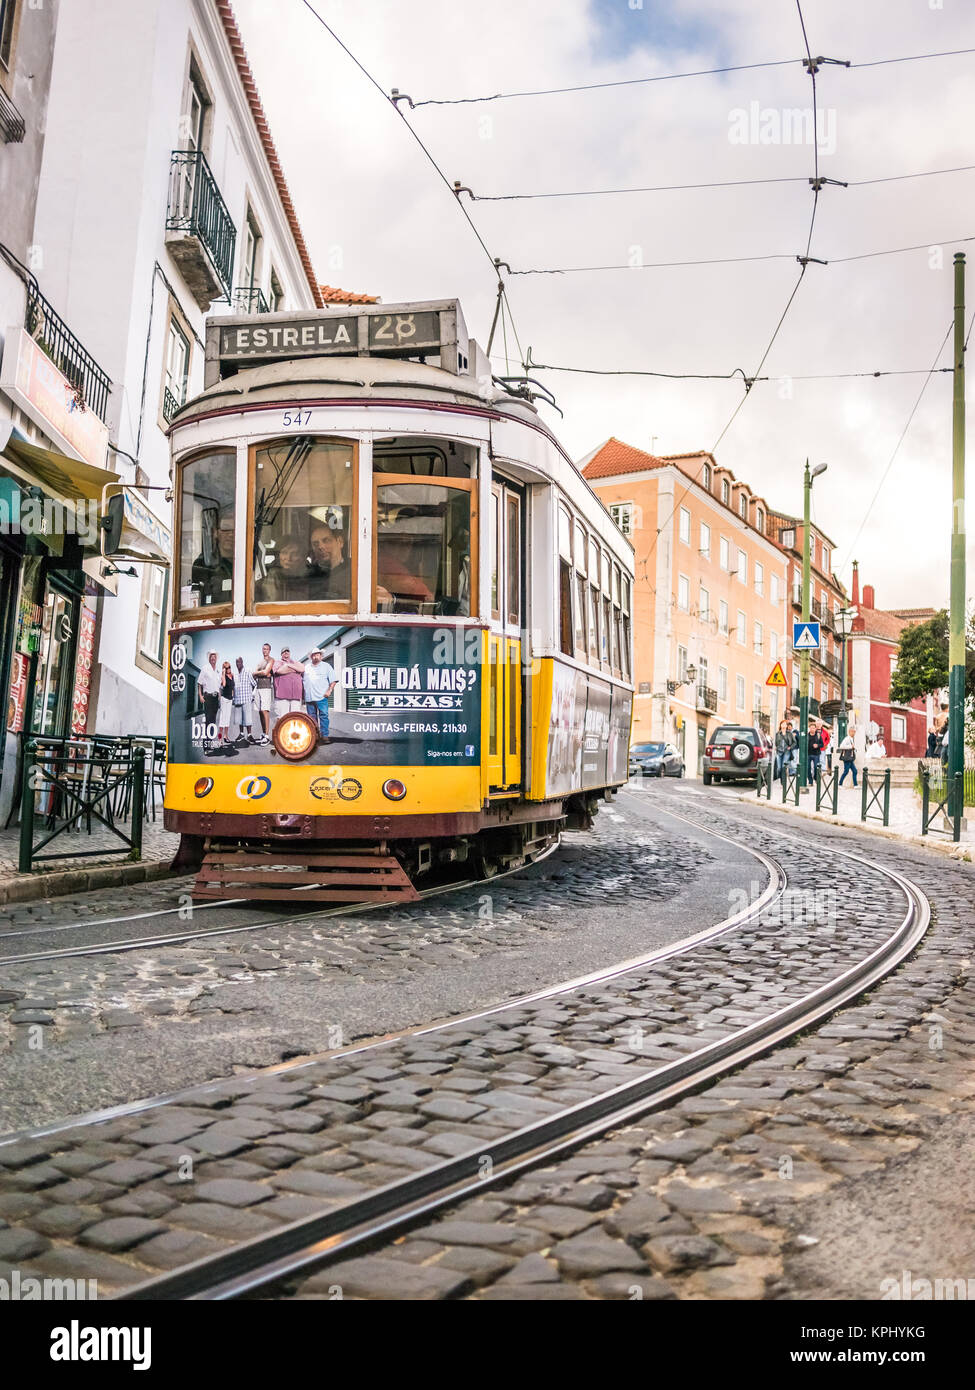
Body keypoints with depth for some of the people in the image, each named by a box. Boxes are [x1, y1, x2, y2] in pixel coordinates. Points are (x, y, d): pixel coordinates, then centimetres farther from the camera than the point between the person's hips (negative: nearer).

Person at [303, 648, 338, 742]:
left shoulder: (326, 666, 6)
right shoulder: (306, 667, 18)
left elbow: (333, 681, 3)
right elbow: (301, 680, 23)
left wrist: (329, 691, -8)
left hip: (321, 697, -4)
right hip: (309, 698, 4)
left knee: (323, 716, -11)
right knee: (312, 717, 8)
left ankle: (324, 735, -11)